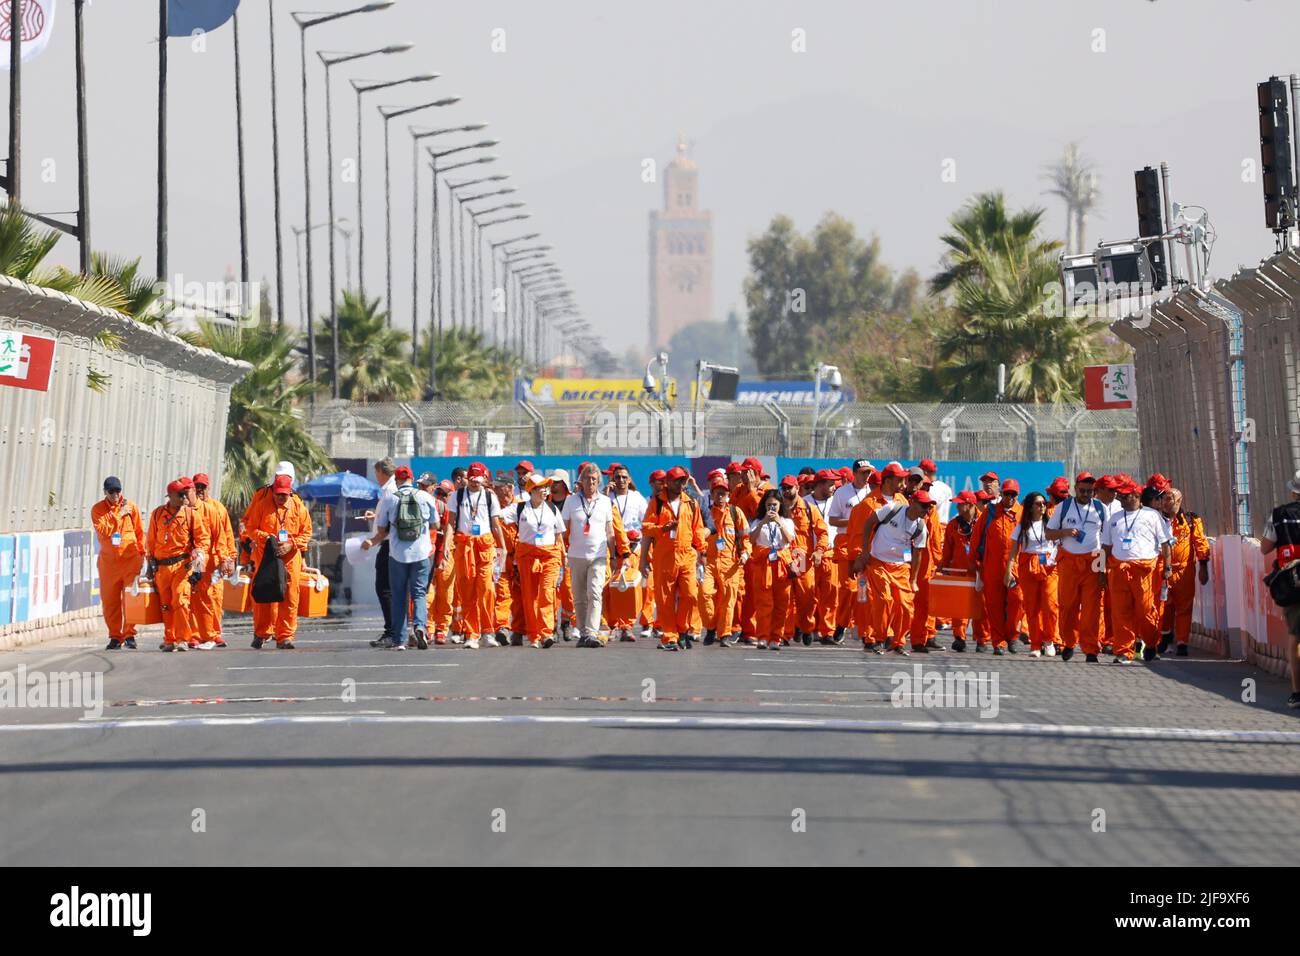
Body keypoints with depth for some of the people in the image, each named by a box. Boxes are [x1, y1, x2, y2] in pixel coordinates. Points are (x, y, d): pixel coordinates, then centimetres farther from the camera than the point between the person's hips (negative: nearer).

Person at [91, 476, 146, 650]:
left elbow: (139, 531, 10)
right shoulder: (97, 509, 3)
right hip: (108, 560, 1)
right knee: (109, 600, 2)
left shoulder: (131, 507, 5)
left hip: (130, 558, -1)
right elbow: (103, 530, -12)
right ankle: (115, 637, 9)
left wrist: (141, 553, 5)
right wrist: (119, 515, -10)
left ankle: (129, 634, -1)